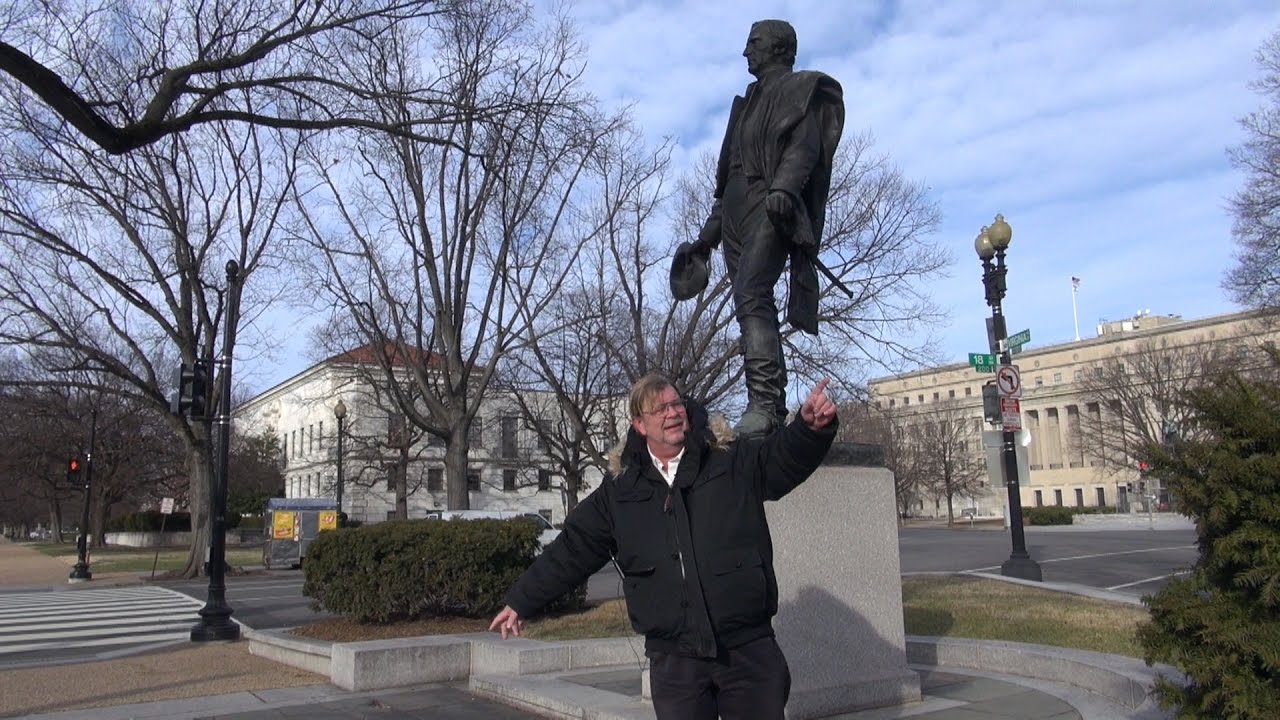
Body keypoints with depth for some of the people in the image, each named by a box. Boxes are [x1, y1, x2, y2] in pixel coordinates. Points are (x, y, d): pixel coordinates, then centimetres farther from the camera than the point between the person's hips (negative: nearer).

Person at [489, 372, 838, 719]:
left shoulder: (737, 463, 2)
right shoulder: (619, 493, 6)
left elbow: (787, 455, -12)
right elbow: (571, 550, 12)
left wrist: (812, 425, -35)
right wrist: (521, 601, 16)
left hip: (749, 650, -1)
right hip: (674, 660, 1)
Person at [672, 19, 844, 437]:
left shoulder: (800, 89, 9)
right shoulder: (749, 102, 31)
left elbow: (805, 145, -10)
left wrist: (784, 187, -29)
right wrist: (708, 234, 24)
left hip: (770, 210, -8)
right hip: (737, 214, 8)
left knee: (751, 297, -25)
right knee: (754, 307, 0)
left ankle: (765, 405, -34)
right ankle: (773, 410, 0)